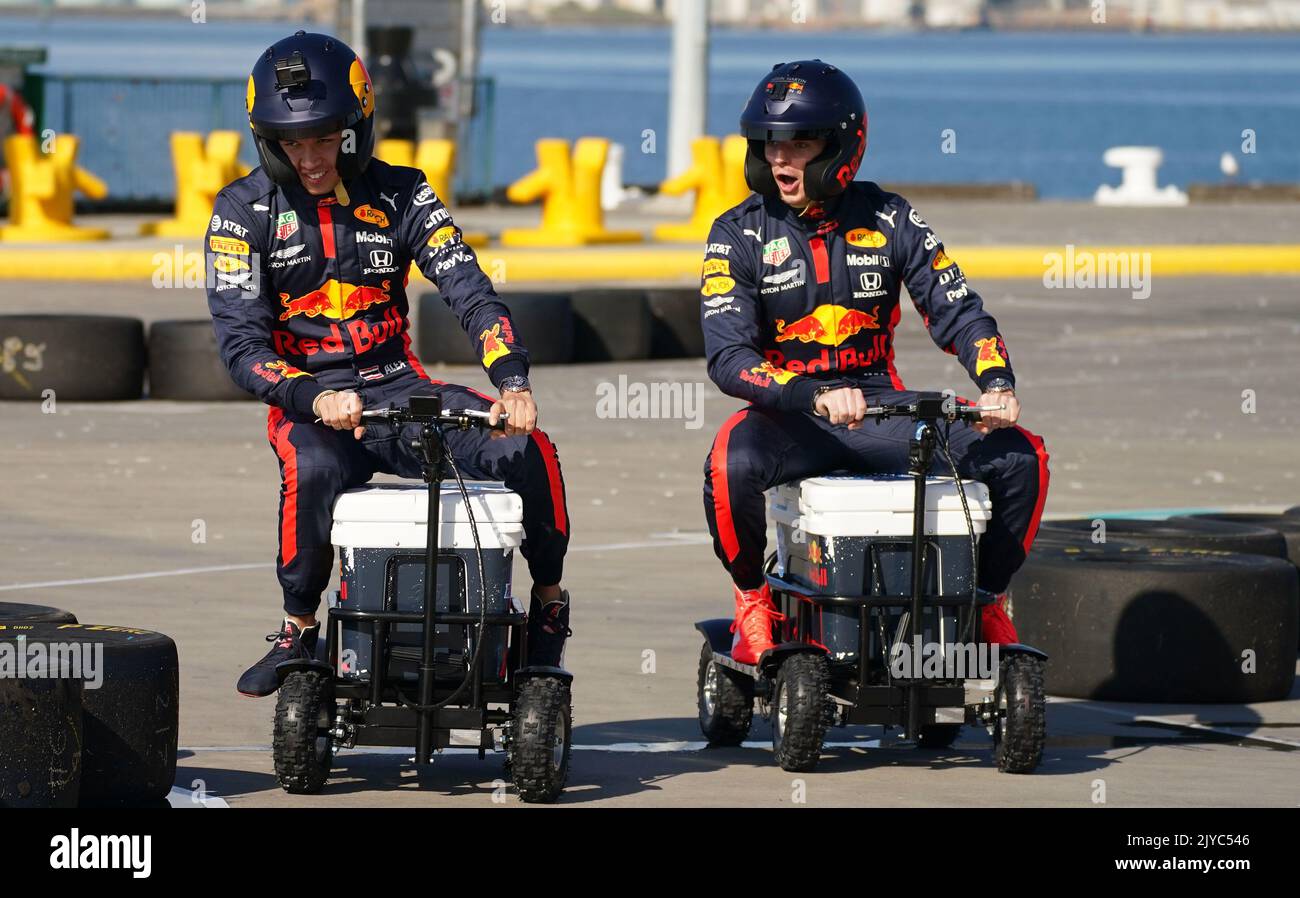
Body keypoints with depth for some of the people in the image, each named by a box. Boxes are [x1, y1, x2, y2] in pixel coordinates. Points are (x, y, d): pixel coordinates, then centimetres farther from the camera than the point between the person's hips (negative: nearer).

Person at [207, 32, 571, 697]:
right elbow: (241, 343, -9)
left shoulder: (399, 195, 3)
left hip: (399, 387, 2)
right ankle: (297, 633, -17)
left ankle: (549, 604, 2)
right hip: (307, 400, -2)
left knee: (525, 450, -22)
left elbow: (469, 290, -7)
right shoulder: (244, 211, -2)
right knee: (316, 470, -38)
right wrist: (315, 400, -29)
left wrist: (512, 384, -26)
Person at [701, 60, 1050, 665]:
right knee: (734, 464, -37)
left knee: (1019, 456, -14)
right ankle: (754, 597, -9)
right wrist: (816, 397, -30)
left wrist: (997, 382, -18)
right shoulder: (739, 235, -3)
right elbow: (729, 358, -14)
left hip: (882, 406, 3)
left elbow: (956, 309, 3)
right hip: (787, 413, -3)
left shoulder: (888, 219, 4)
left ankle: (985, 599, 8)